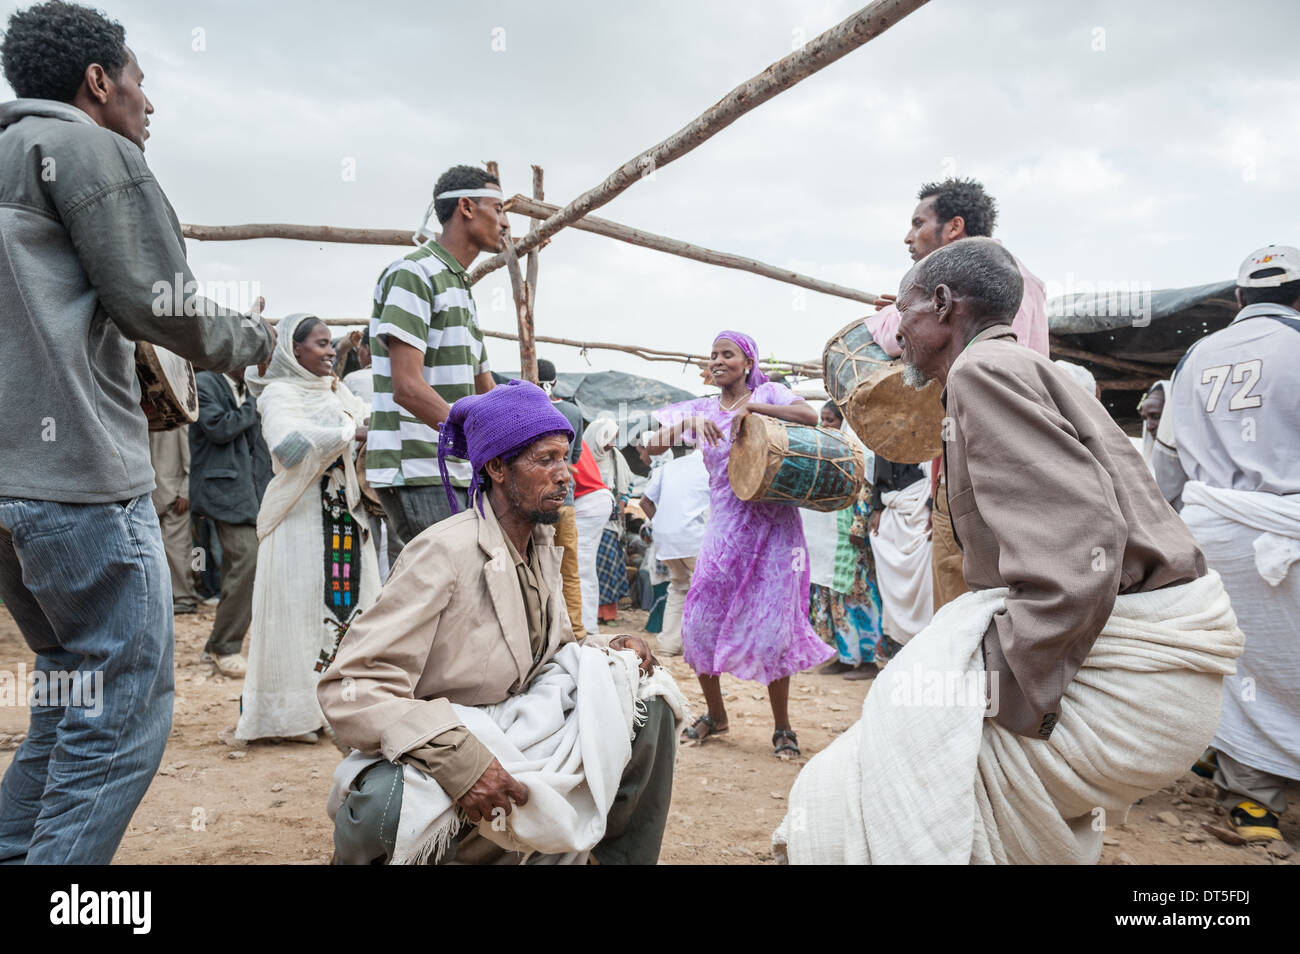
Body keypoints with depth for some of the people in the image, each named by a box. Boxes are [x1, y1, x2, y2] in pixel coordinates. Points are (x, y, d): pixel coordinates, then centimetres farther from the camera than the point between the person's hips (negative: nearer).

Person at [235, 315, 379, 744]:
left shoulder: (337, 392, 18)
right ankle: (293, 712, 3)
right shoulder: (279, 394, -3)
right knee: (301, 609, -5)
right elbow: (287, 444, -22)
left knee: (348, 603, 5)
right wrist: (348, 431, -19)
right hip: (301, 516, -7)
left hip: (346, 516, 7)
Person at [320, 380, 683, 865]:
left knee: (647, 697, -3)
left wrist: (605, 655, -6)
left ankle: (620, 855, 13)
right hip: (427, 754, -7)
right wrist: (461, 762, -37)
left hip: (519, 729, 8)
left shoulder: (542, 546, 4)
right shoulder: (444, 553, -22)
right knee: (387, 806, -40)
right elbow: (350, 689, -26)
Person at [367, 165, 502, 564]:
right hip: (419, 472, -9)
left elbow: (487, 391, 26)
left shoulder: (460, 288, 23)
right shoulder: (415, 273, -8)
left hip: (453, 470, 10)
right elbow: (407, 387, -19)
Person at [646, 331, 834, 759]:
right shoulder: (702, 410, 11)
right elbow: (653, 446, 0)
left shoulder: (768, 393, 3)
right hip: (725, 528, 3)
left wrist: (753, 406, -19)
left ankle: (782, 728, 15)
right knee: (699, 622, 3)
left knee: (771, 625, -2)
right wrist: (687, 422, -18)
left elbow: (810, 416, -15)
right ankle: (715, 715, 25)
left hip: (772, 526, -3)